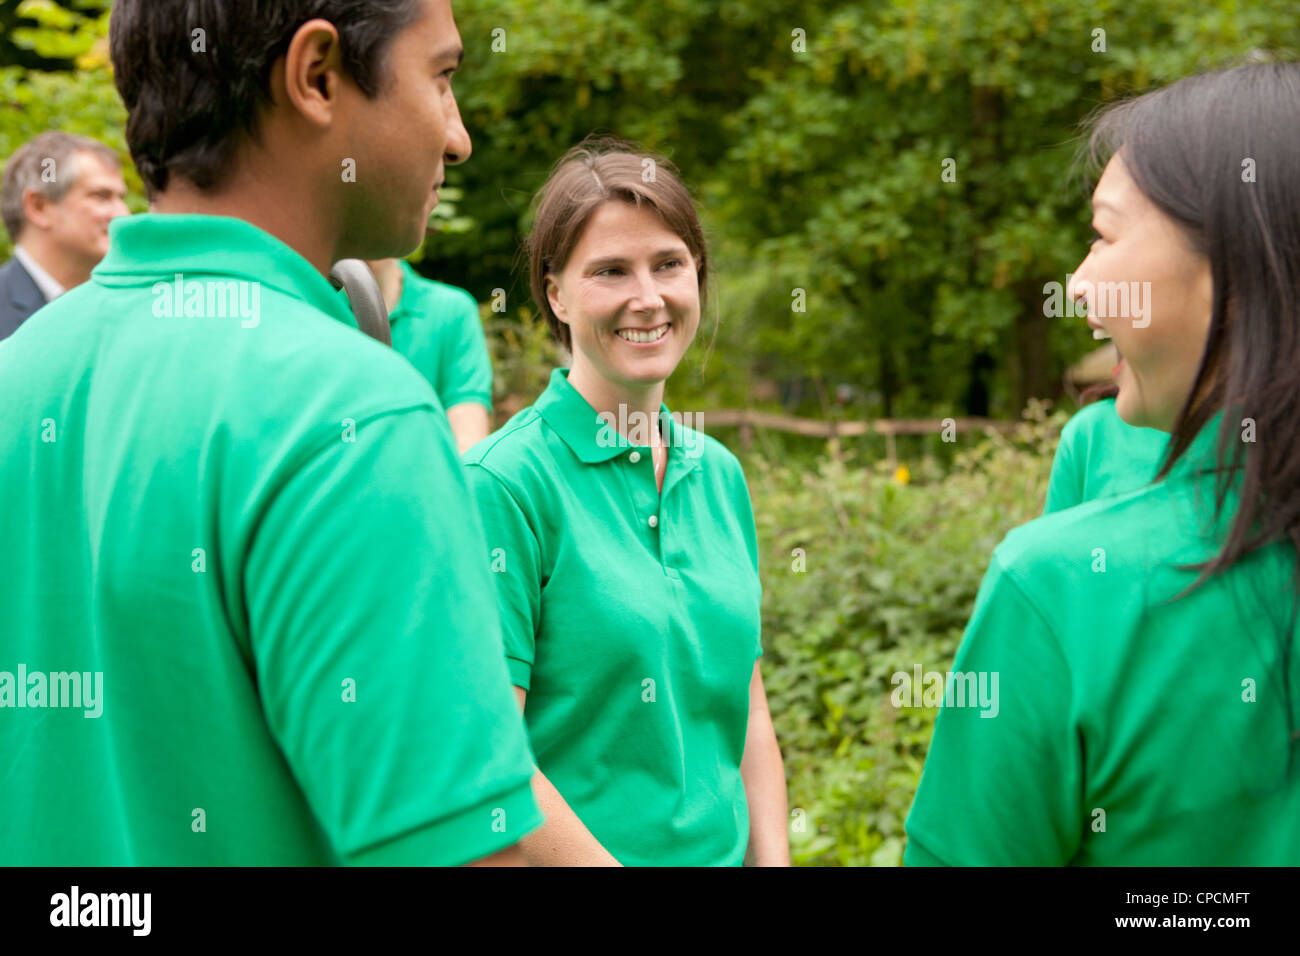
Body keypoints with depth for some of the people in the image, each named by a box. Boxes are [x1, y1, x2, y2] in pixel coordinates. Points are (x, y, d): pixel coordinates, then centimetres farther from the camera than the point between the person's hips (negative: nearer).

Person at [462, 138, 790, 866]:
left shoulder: (721, 475, 4)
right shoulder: (502, 482, -16)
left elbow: (747, 712, 7)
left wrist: (772, 858, -3)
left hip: (723, 852, 6)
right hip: (576, 855, -6)